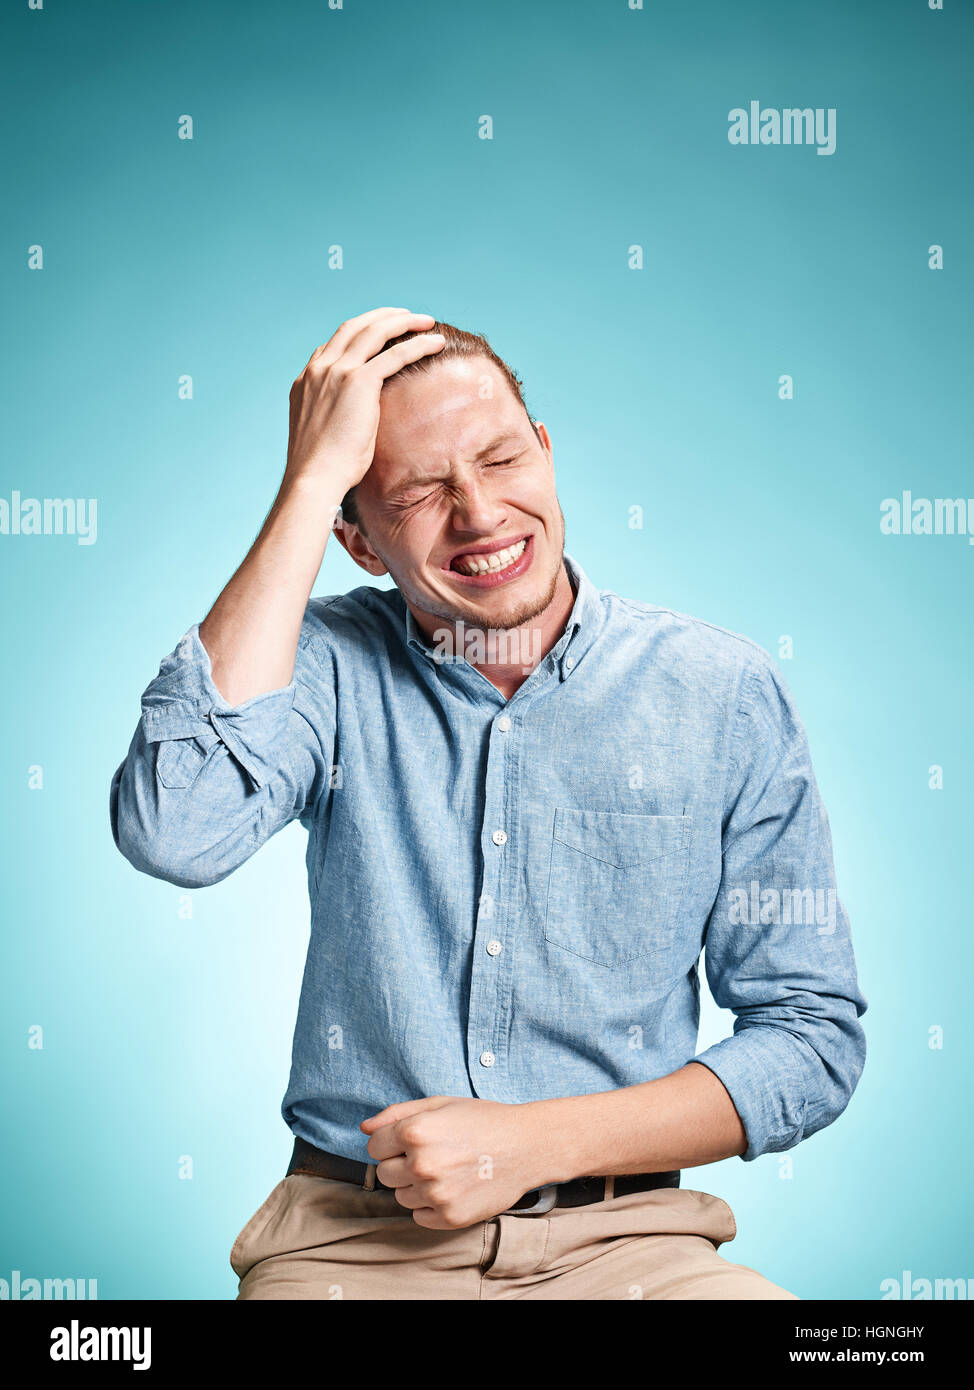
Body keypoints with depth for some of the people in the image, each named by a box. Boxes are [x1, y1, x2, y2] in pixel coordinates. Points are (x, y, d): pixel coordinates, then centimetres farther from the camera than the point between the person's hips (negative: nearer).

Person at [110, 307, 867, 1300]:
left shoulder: (724, 694, 0)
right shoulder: (329, 664, 0)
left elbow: (814, 1033, 2)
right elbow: (172, 833, -22)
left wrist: (538, 1141, -11)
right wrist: (311, 478, -17)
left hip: (620, 1239, 1)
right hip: (350, 1236, 0)